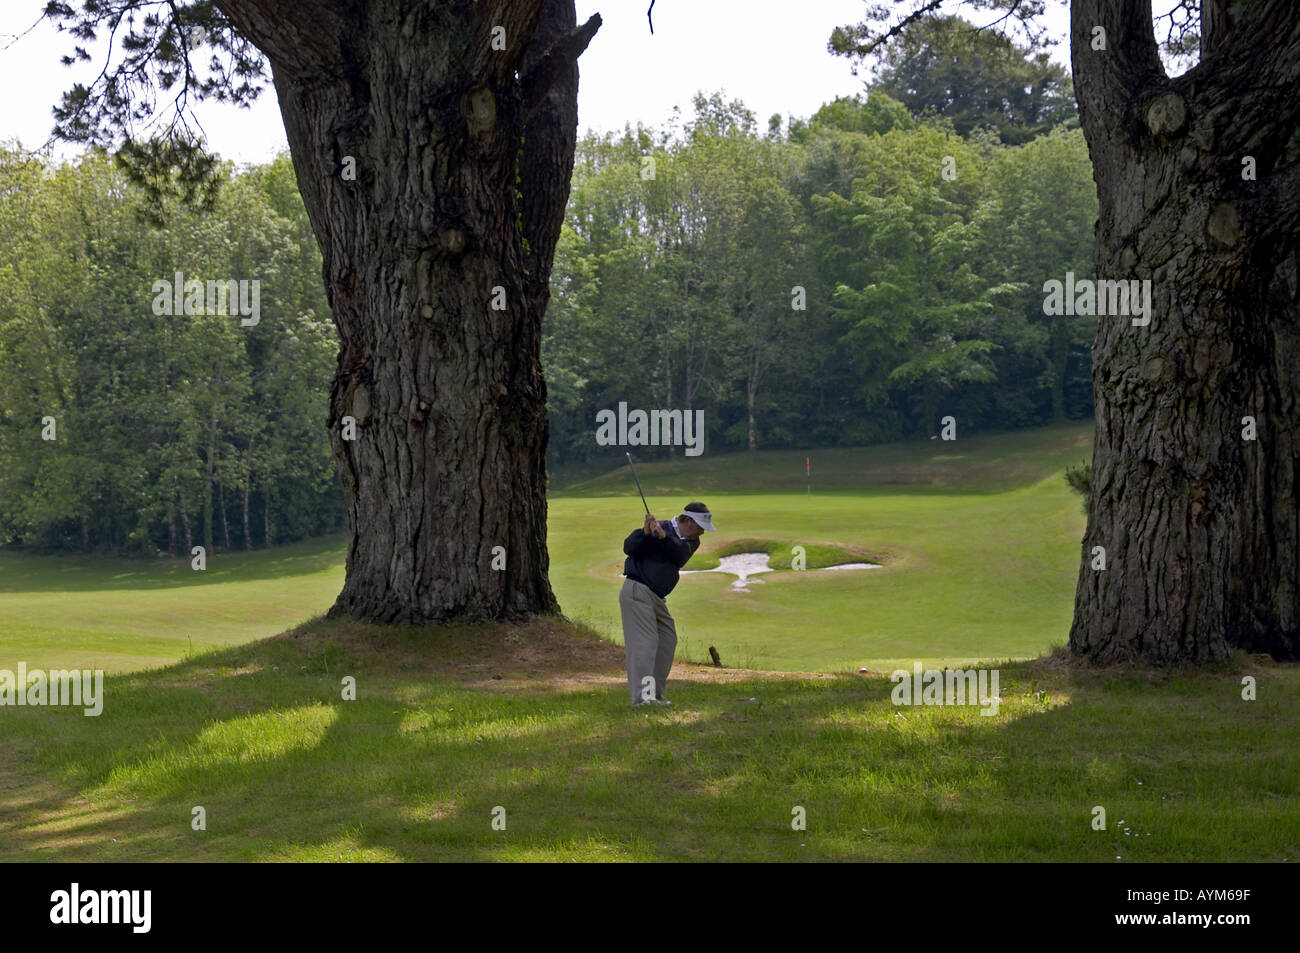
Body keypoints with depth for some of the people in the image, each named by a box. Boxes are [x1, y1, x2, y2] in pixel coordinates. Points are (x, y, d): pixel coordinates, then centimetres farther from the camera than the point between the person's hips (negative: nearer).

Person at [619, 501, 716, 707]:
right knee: (645, 641, -15)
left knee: (667, 640, 7)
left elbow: (680, 554, -13)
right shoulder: (657, 528, -7)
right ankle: (642, 696, -21)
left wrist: (663, 536, -29)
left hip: (656, 598, 8)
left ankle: (655, 694, 12)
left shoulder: (691, 542, 10)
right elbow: (629, 548, -13)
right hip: (637, 591, -8)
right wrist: (645, 533, -29)